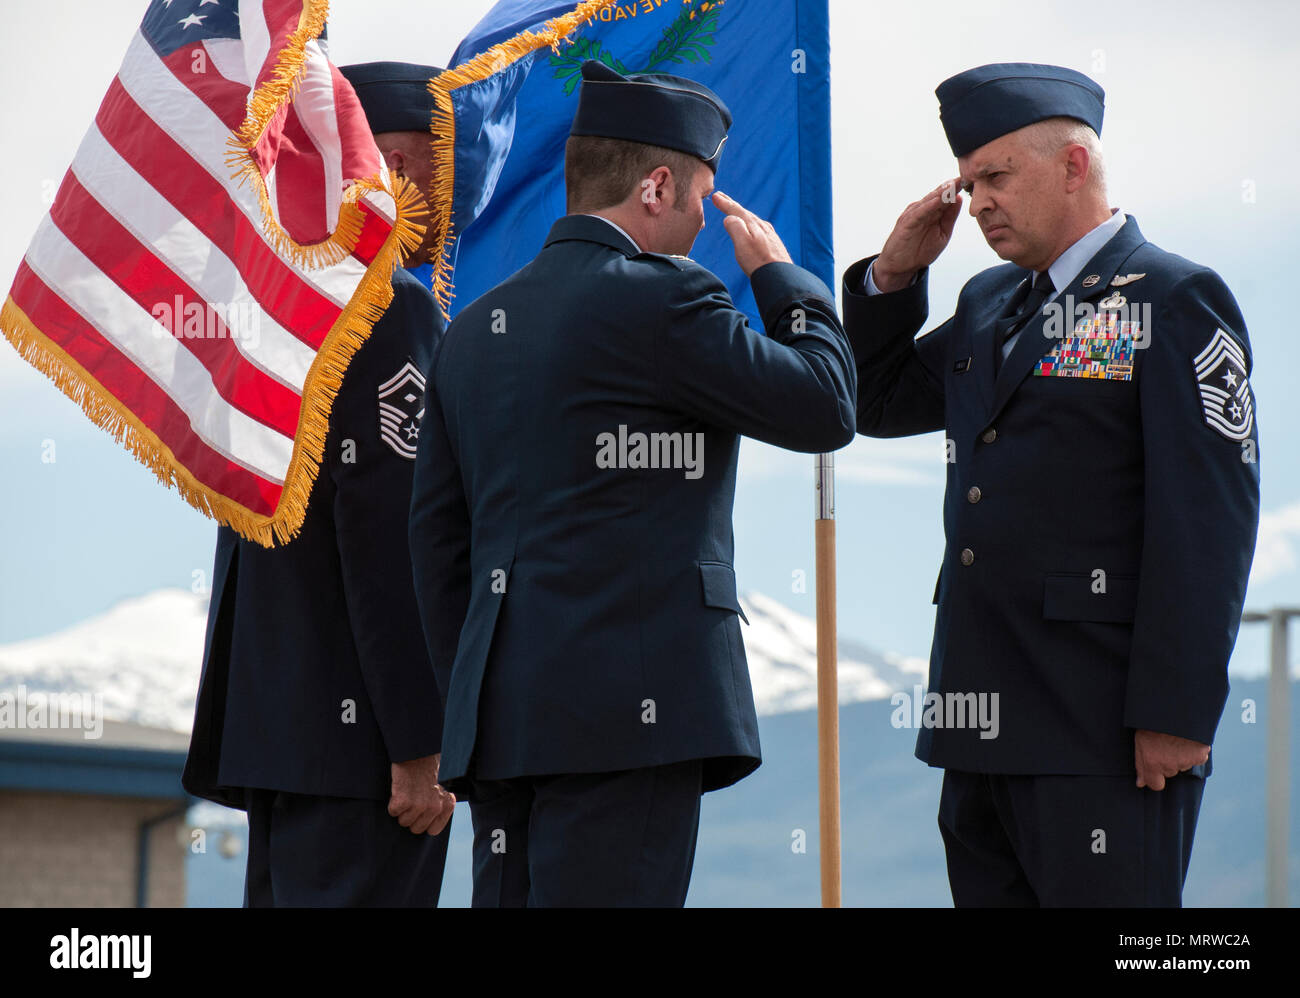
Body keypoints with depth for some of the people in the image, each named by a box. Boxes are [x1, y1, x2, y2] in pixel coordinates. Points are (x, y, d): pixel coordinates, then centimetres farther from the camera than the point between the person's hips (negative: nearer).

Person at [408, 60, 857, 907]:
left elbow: (437, 538, 18)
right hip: (627, 713, -8)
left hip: (499, 715, 8)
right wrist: (780, 276, 13)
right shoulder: (659, 299, -8)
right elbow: (825, 407, -2)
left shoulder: (475, 330, 17)